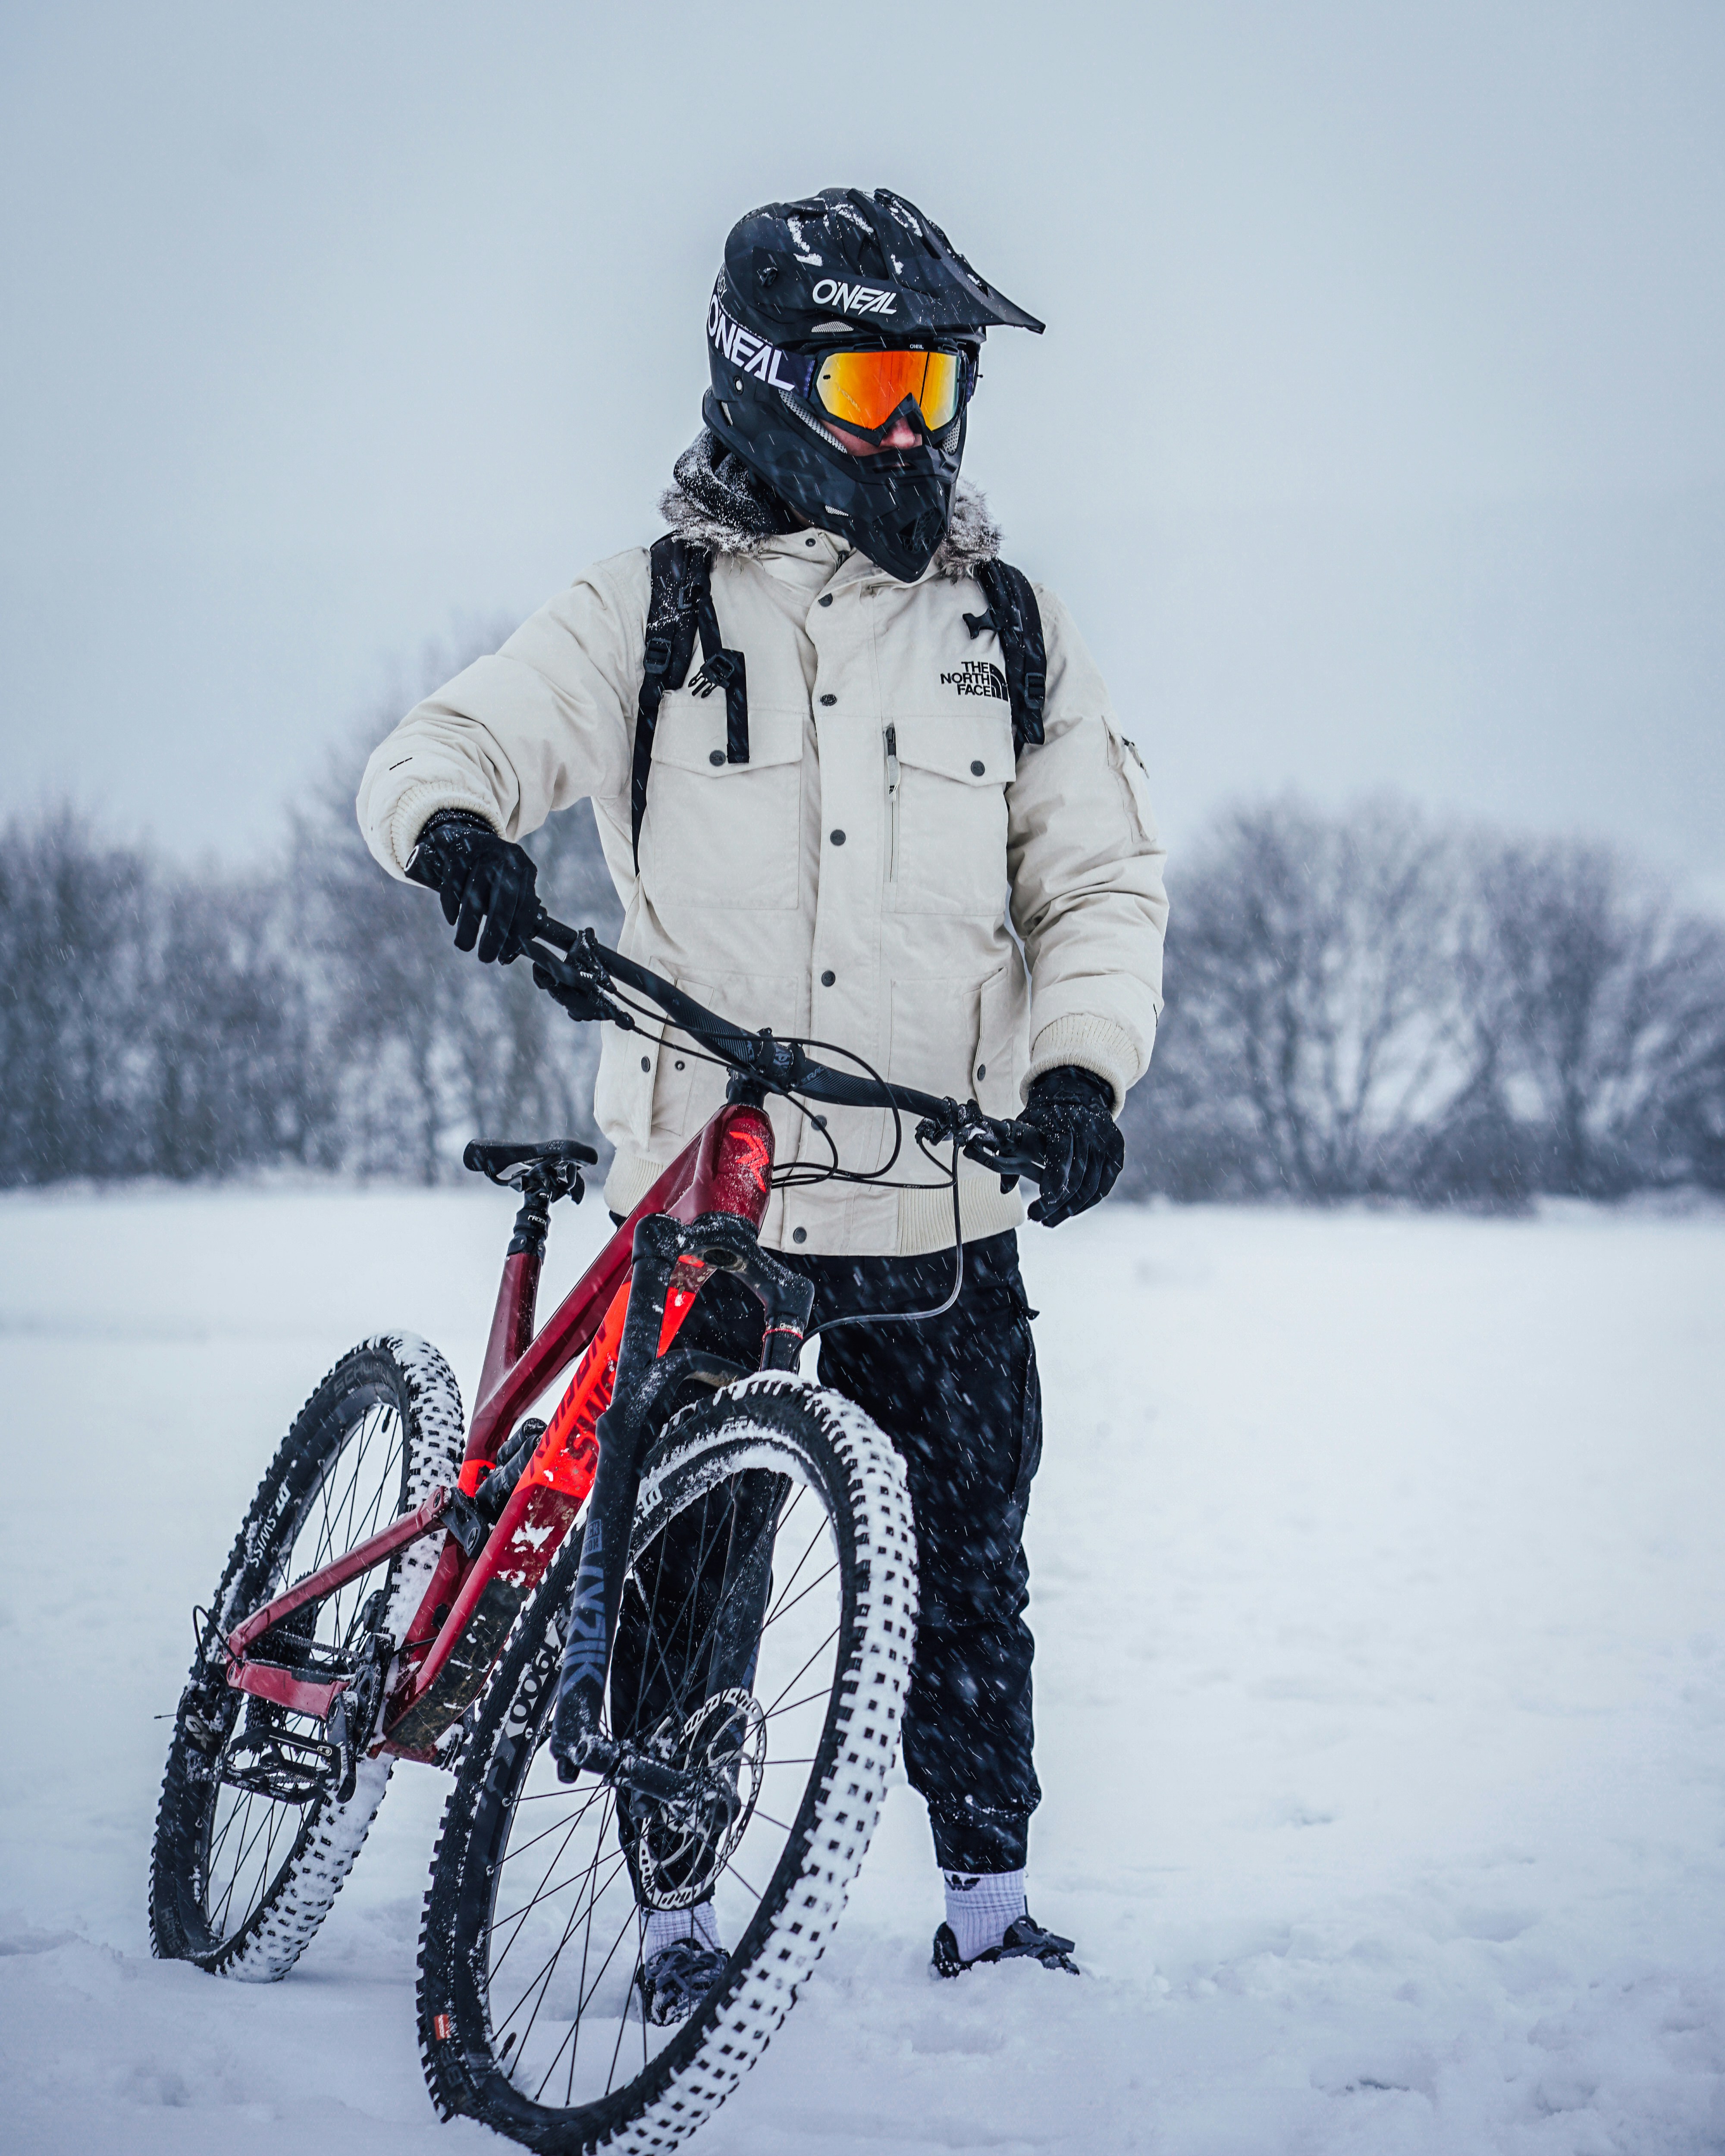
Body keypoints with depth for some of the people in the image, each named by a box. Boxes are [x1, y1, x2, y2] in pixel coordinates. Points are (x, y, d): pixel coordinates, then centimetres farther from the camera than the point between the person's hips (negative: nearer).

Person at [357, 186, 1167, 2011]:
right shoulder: (649, 613, 3)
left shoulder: (1012, 631, 9)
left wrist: (1079, 1067, -10)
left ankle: (990, 1905, 19)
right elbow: (440, 750, 1)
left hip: (942, 1208, 2)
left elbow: (1102, 882, 8)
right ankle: (676, 1911, 14)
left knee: (966, 1566, 6)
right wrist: (459, 831, -23)